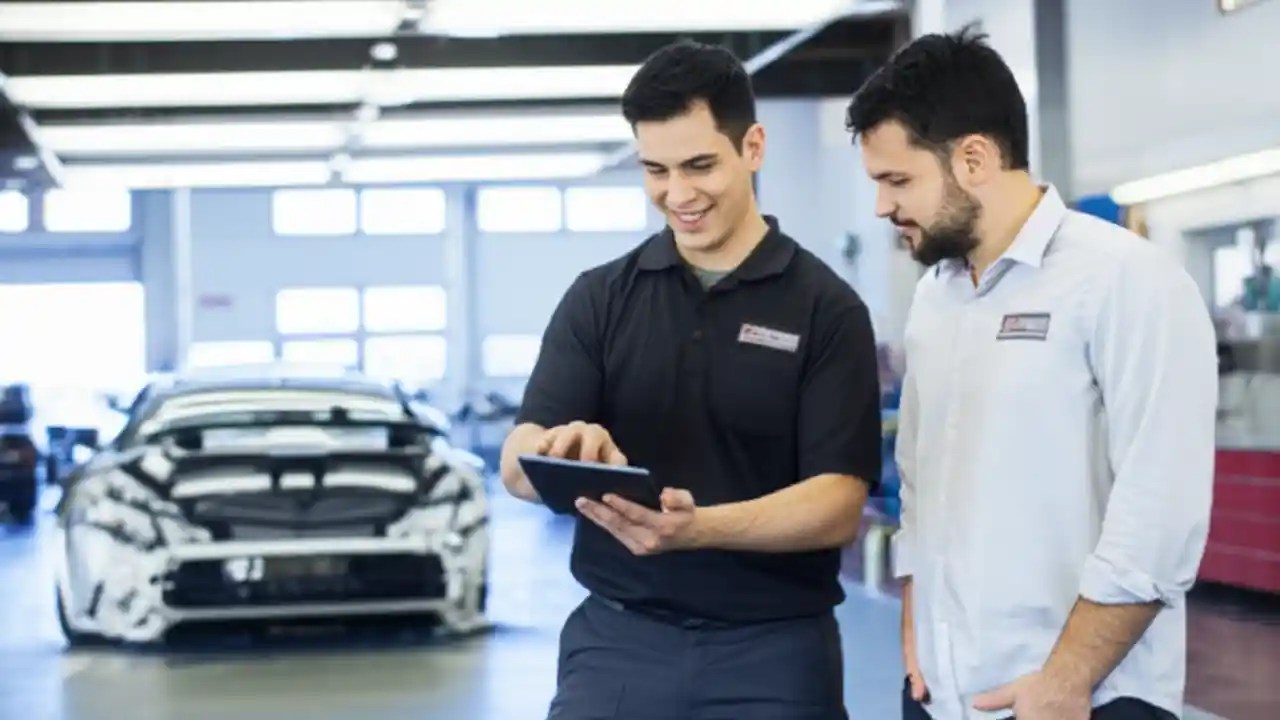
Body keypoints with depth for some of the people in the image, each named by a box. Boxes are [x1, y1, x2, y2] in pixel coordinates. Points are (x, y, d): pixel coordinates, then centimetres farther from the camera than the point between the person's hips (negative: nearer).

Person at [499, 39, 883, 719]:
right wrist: (560, 453, -27)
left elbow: (840, 503, -11)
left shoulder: (826, 307, -4)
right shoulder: (598, 298, 3)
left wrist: (697, 527, -28)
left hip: (773, 649, -2)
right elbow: (517, 467, -3)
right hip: (616, 637, 2)